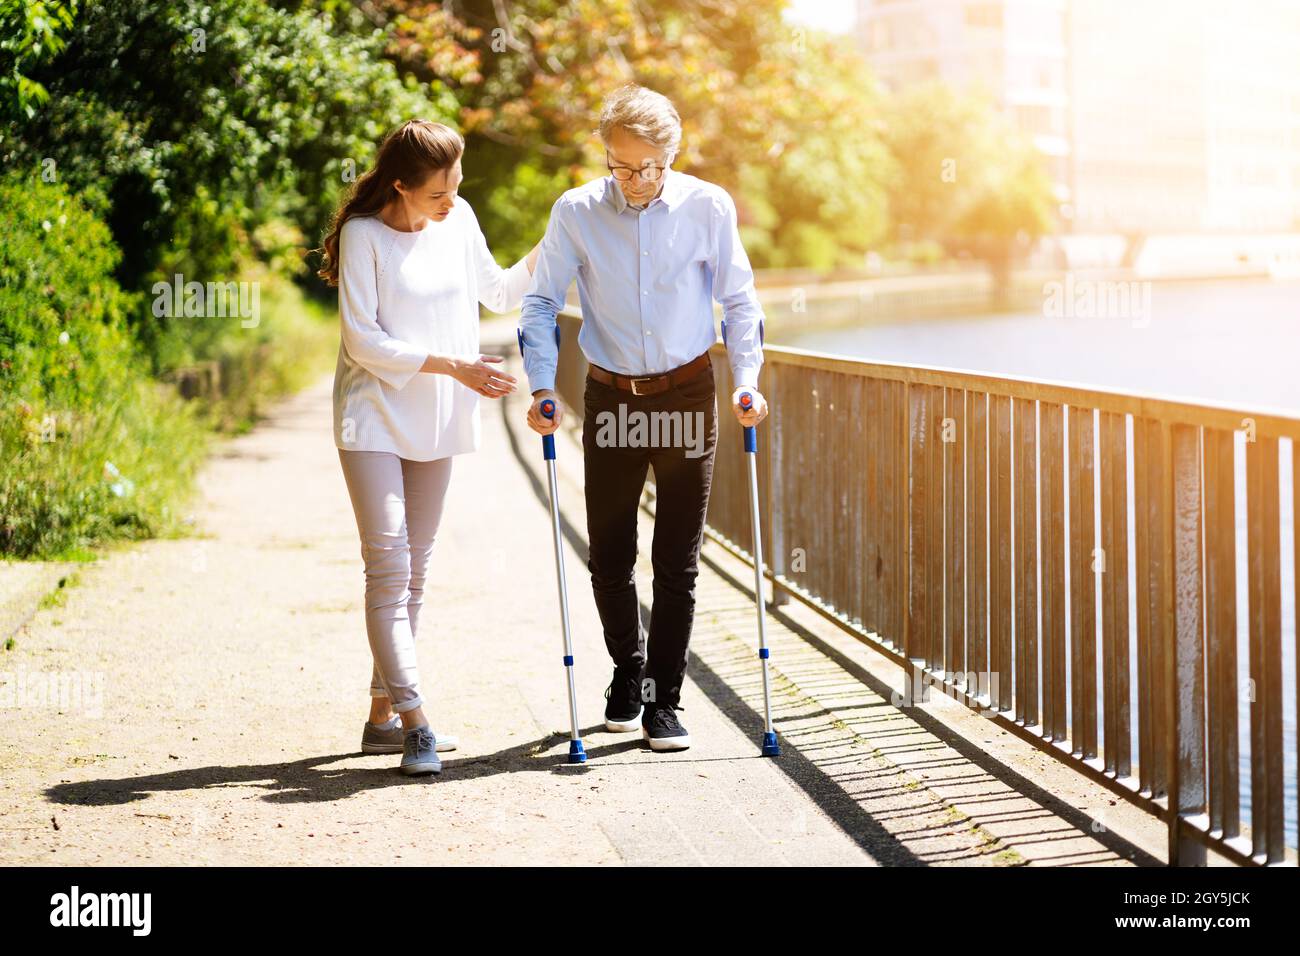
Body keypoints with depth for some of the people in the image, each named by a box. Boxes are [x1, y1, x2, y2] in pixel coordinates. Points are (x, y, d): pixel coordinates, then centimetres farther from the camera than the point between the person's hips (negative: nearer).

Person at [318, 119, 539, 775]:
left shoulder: (459, 220, 5)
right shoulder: (364, 235, -11)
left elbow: (500, 294, 20)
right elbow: (363, 340, -14)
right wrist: (451, 365, -18)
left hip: (437, 422, 6)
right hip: (375, 418, -6)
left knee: (415, 568, 8)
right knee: (388, 564, -14)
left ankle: (382, 715, 16)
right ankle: (414, 721, -16)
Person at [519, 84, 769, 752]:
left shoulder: (708, 207, -6)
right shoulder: (575, 213, -5)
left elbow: (738, 300, 4)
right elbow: (541, 303, 4)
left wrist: (746, 381, -7)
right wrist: (541, 386, -7)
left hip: (687, 395, -1)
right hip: (611, 398, 1)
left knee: (677, 562, 1)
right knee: (609, 557, 6)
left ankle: (664, 700, 11)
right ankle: (628, 668, 32)